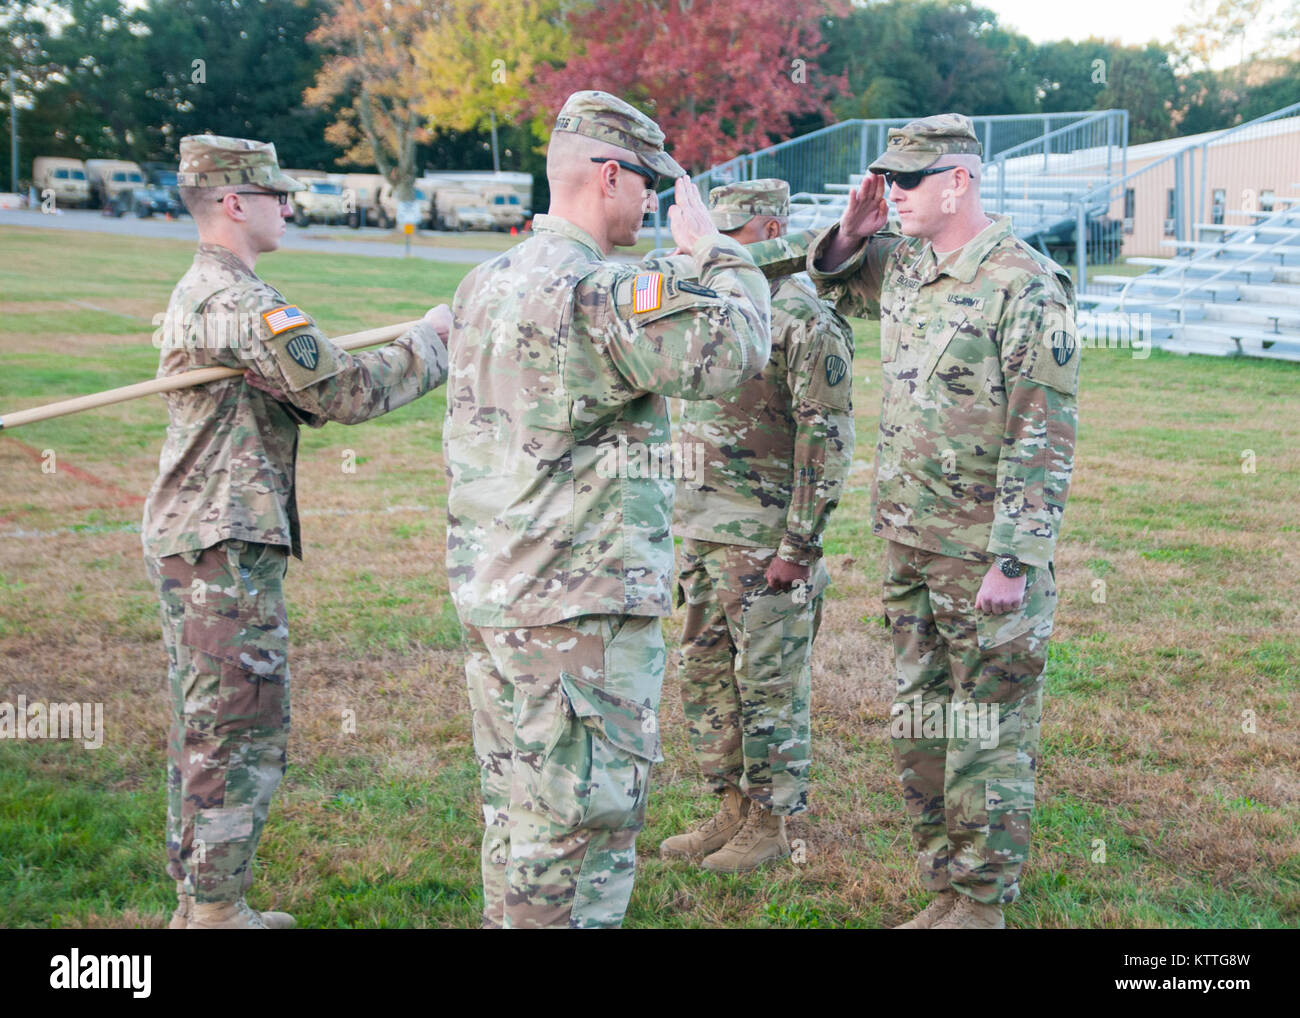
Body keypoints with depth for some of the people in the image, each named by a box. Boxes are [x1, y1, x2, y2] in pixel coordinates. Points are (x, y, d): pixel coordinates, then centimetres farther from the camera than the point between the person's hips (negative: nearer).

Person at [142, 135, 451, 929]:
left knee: (205, 729, 15)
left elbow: (300, 396, 18)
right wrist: (429, 343, -5)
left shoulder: (196, 293, 18)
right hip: (229, 546, -10)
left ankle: (198, 902, 22)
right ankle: (217, 909, 1)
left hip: (188, 538, 10)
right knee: (245, 734, -4)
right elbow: (344, 392, -19)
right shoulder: (241, 301, -16)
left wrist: (412, 351, 7)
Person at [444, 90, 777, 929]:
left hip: (490, 596, 9)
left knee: (518, 813, 18)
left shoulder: (487, 284, 11)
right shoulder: (598, 293, -18)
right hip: (581, 608, -9)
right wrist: (712, 248, -8)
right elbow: (733, 349, -25)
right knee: (582, 824, 0)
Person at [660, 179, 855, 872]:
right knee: (704, 673, 13)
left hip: (767, 542, -9)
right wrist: (680, 520, 19)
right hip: (702, 532, 9)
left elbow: (827, 439, -16)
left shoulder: (805, 321, -13)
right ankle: (733, 809, 25)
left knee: (769, 684, 1)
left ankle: (770, 825, 12)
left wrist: (799, 544, -19)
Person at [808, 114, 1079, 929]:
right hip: (908, 542, 8)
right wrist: (852, 232, 8)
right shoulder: (902, 264, 8)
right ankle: (946, 885, 29)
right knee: (919, 727, 15)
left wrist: (1014, 561, -20)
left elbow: (1045, 439, -18)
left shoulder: (1026, 287, -16)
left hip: (986, 554, -8)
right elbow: (837, 284, 30)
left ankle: (981, 904, 13)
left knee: (988, 736, 2)